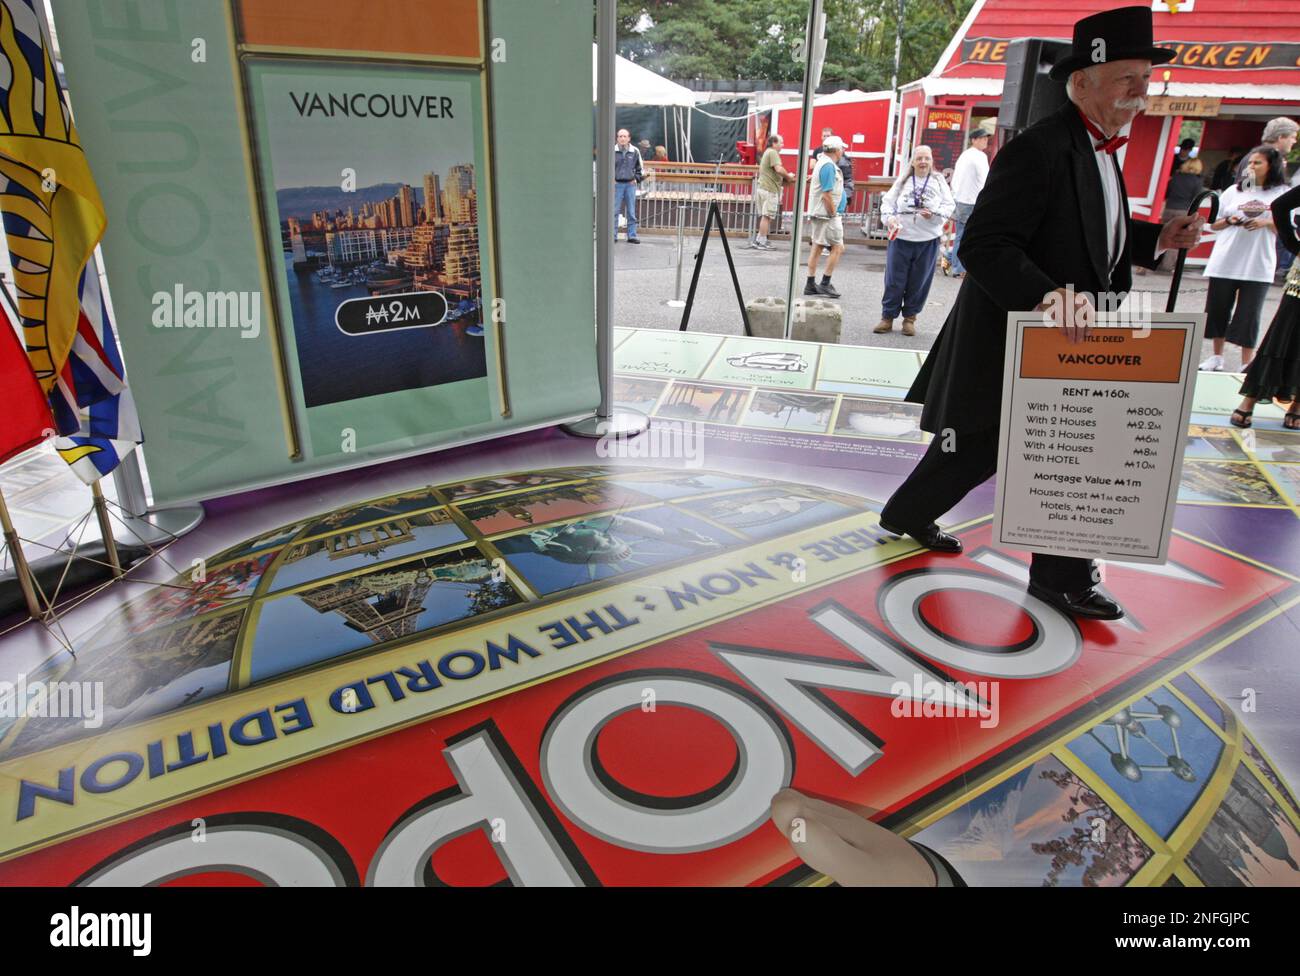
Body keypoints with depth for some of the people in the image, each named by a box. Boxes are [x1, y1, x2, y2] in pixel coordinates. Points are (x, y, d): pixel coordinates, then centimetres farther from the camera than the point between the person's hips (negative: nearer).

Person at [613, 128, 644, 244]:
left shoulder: (635, 152, 5)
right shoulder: (612, 151, -2)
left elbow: (640, 168, 17)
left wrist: (637, 179, 5)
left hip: (630, 184, 2)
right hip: (616, 184, -2)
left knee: (631, 212, 5)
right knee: (614, 211, -2)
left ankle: (632, 235, 12)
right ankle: (613, 236, 4)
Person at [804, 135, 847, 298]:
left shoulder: (823, 162, 16)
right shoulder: (829, 166, -16)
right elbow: (827, 194, -22)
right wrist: (834, 214, -15)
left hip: (818, 213, 10)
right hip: (826, 214, -10)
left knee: (817, 247, 10)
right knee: (838, 247, -5)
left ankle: (811, 284, 13)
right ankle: (825, 284, -4)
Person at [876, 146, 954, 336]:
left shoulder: (939, 181, 6)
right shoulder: (903, 181, 6)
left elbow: (949, 206, 2)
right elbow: (887, 201, 5)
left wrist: (935, 214, -17)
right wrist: (889, 217, -13)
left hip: (928, 240, 0)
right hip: (901, 237, 0)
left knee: (919, 282, 6)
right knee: (894, 280, 1)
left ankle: (910, 318, 19)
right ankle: (887, 317, 11)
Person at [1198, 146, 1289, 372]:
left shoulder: (1282, 194, 5)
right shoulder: (1234, 191, 9)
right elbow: (1213, 224, 11)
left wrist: (1267, 222, -13)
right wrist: (1229, 220, -9)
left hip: (1258, 266, -2)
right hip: (1224, 262, 2)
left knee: (1249, 314, -2)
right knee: (1218, 309, 6)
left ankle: (1246, 364, 3)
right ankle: (1217, 357, 19)